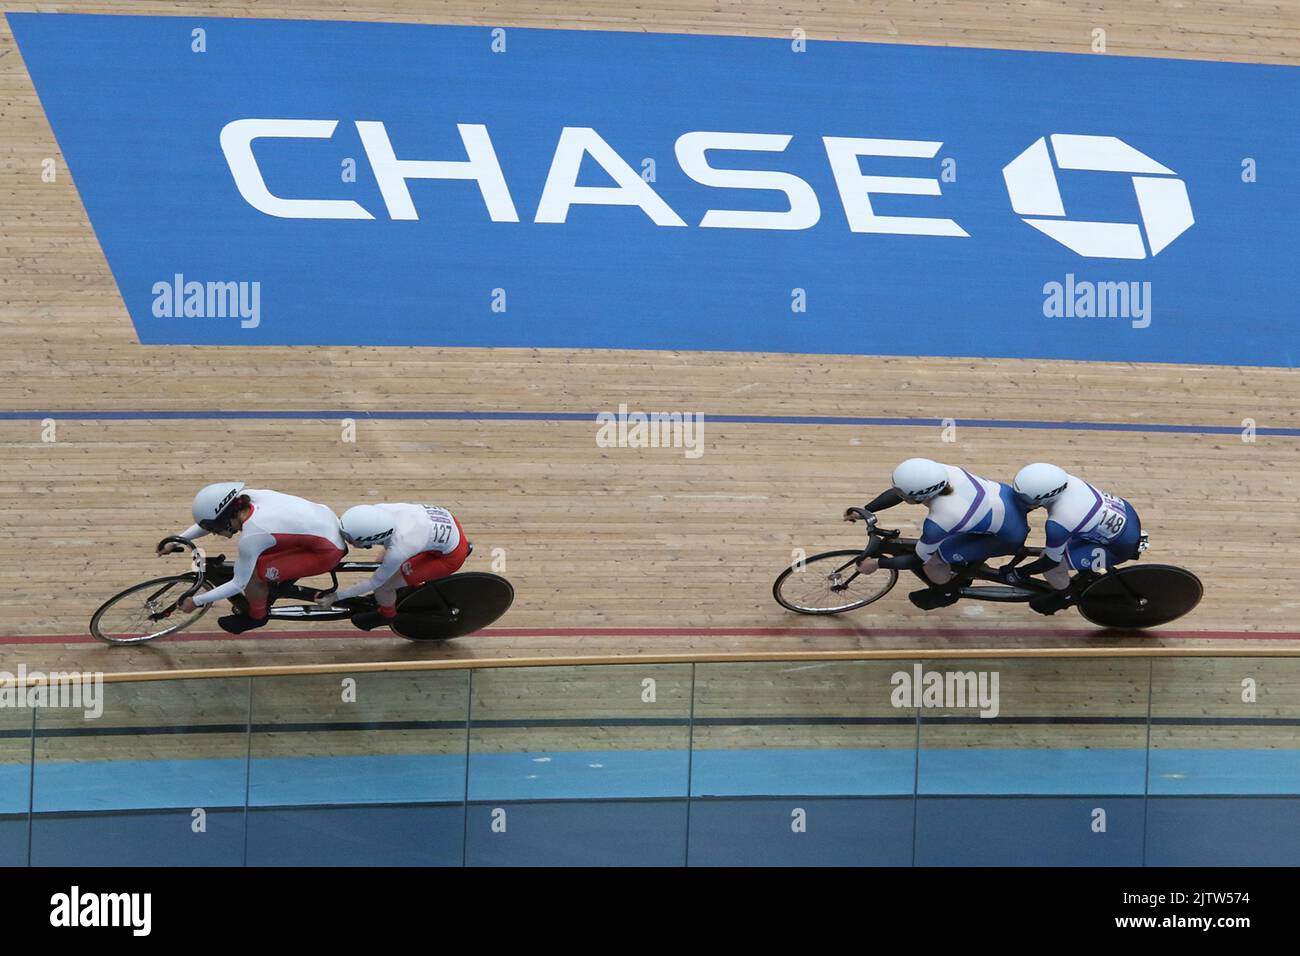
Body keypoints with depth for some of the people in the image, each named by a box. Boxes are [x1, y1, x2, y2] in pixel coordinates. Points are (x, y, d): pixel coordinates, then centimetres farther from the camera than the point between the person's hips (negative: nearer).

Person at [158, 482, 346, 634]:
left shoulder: (250, 536, -25)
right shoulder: (247, 497, -7)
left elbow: (238, 584, -13)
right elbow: (213, 518, 14)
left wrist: (196, 601, -4)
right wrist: (176, 541, 14)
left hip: (328, 551, -8)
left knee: (252, 574, -9)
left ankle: (257, 615, 17)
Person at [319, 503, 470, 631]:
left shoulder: (397, 552, -36)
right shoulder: (377, 511, -23)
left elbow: (375, 583, -17)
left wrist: (335, 597, -10)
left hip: (451, 556, -6)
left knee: (382, 587, -2)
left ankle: (387, 615, 30)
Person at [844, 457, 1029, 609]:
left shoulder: (938, 522, -34)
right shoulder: (938, 472, -18)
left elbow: (918, 560, -16)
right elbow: (897, 492, 1)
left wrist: (876, 564, -6)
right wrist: (864, 511, 0)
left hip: (1010, 536, -7)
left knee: (930, 562, -7)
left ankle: (947, 592, 25)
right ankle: (964, 570, 44)